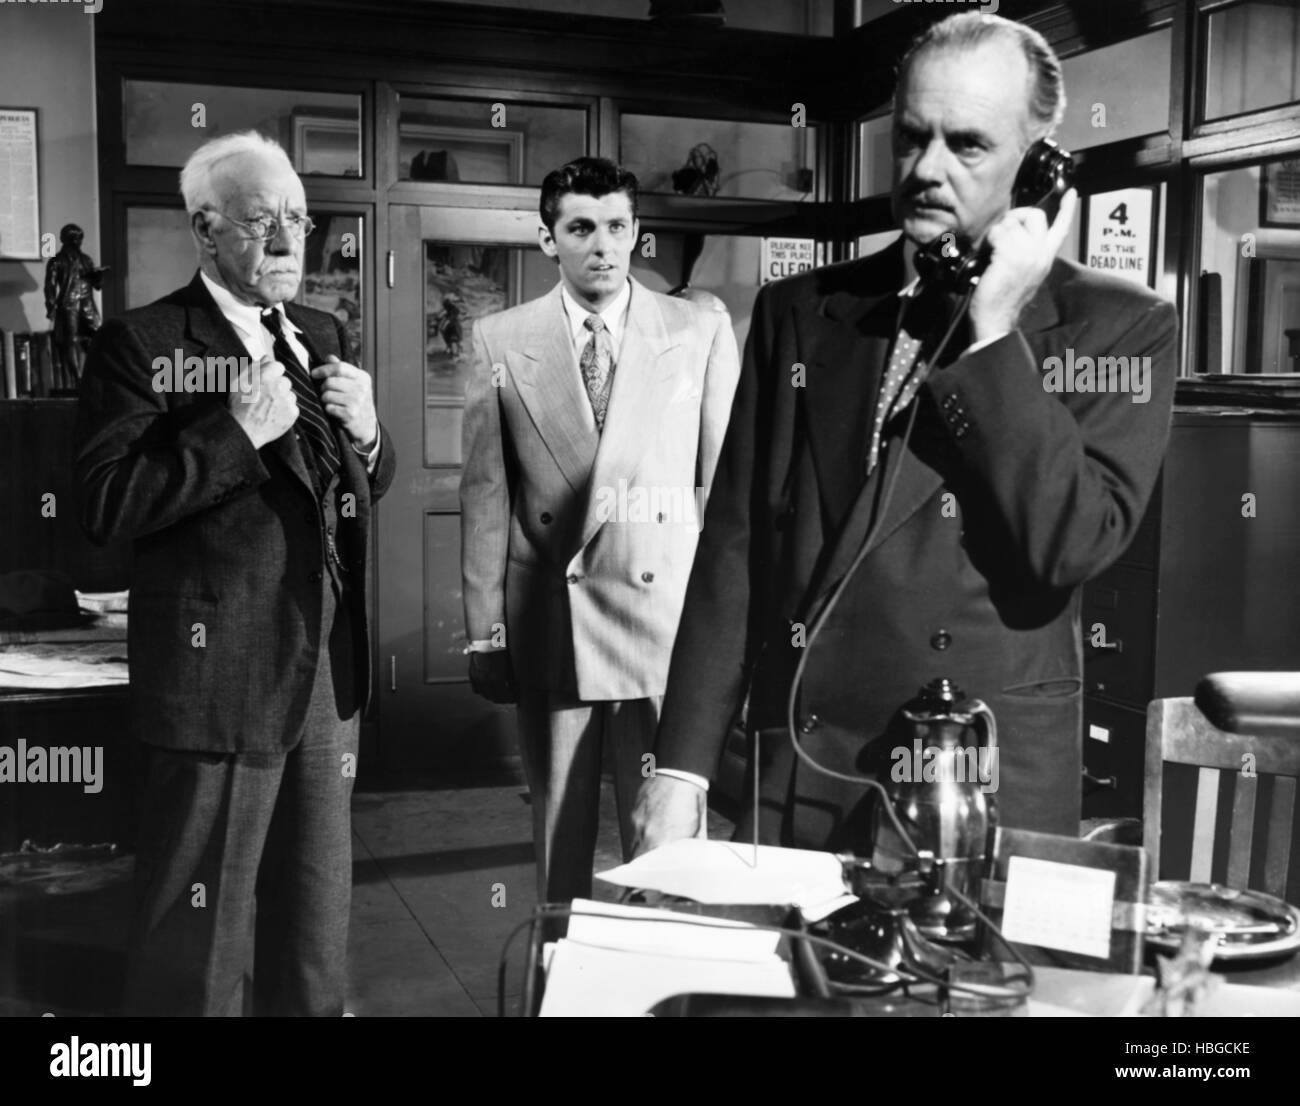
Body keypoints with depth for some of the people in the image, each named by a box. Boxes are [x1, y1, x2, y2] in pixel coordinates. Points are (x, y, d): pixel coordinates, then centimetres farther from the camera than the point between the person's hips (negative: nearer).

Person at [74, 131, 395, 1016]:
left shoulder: (324, 338, 11)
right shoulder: (140, 344, -8)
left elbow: (369, 487, 17)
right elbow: (106, 507, -17)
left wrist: (366, 432, -4)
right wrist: (237, 432, -23)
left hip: (329, 670, 6)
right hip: (218, 673, -6)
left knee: (318, 906, 20)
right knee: (199, 926, 7)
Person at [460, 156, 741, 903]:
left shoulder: (702, 332, 4)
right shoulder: (501, 340, 5)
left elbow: (723, 483, 3)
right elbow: (485, 493, 4)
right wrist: (486, 630, 0)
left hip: (667, 615, -1)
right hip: (547, 621, 1)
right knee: (559, 833, 11)